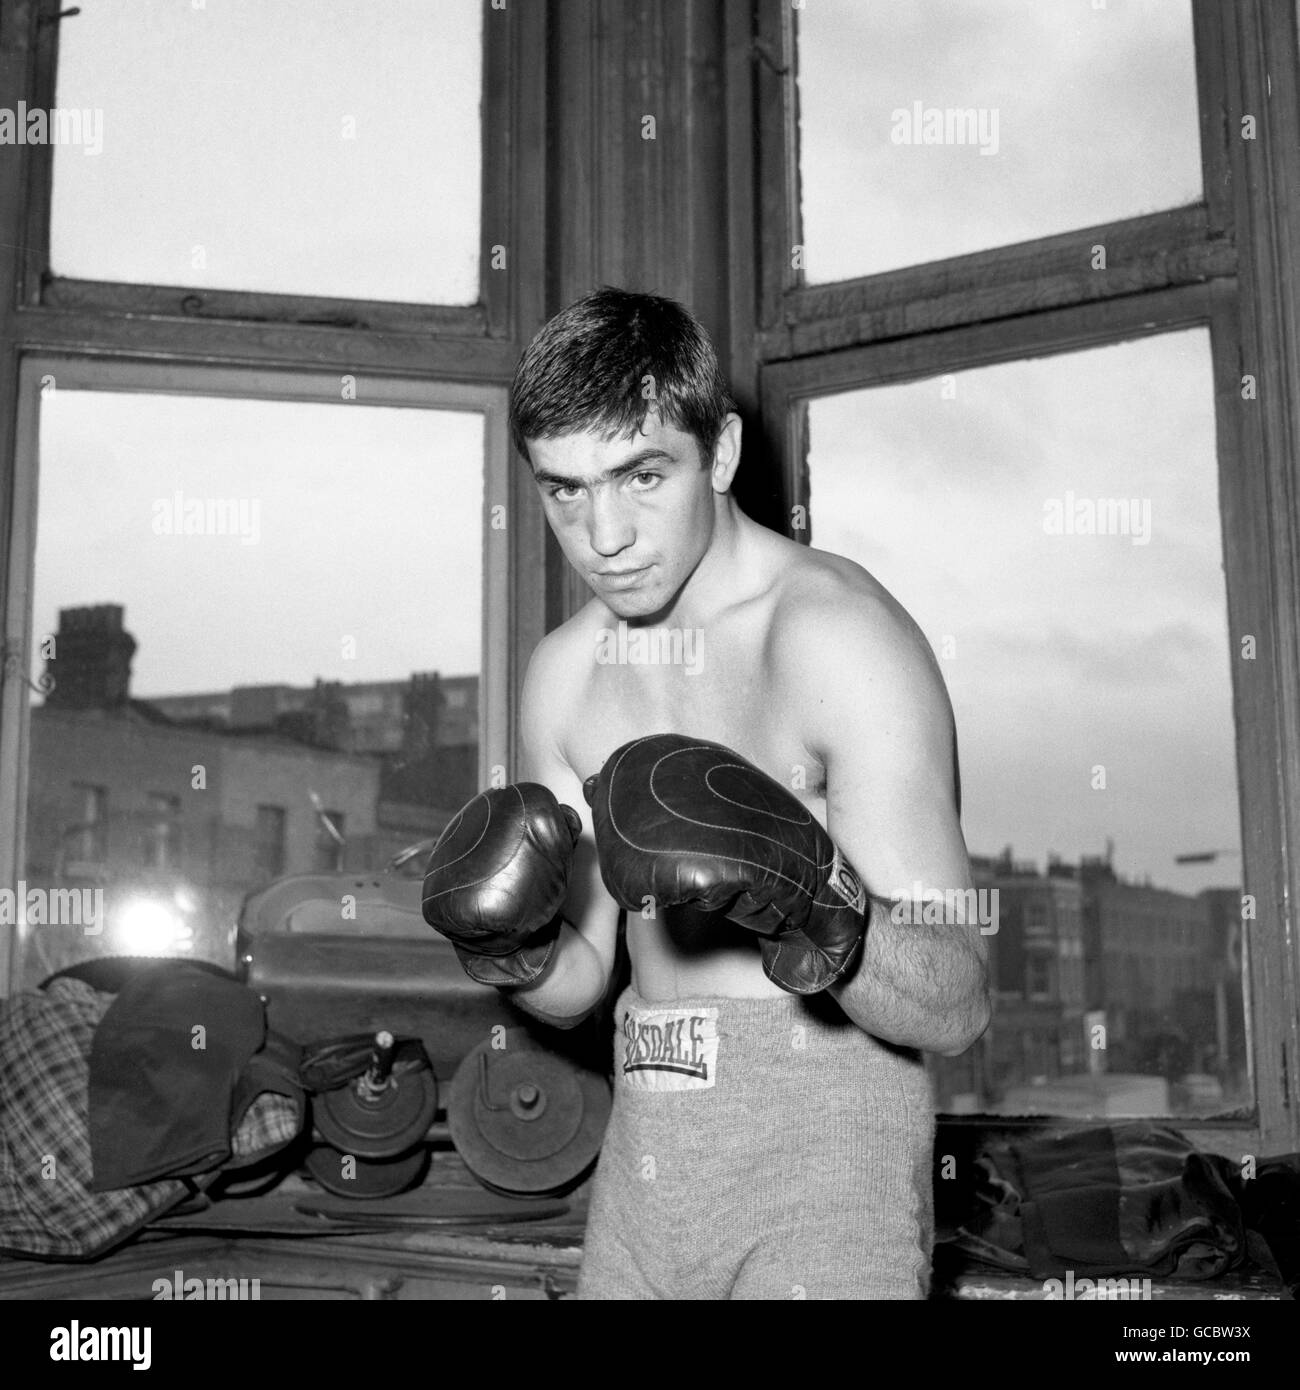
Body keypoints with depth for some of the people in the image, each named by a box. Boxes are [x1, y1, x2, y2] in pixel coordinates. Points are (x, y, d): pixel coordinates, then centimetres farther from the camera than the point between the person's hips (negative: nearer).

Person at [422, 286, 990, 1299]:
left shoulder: (836, 630, -14)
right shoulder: (568, 669, 7)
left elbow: (957, 1007, -16)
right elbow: (580, 983, 12)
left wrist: (820, 921, -34)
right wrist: (514, 951, -9)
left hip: (820, 1139, -6)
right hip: (645, 1139, 6)